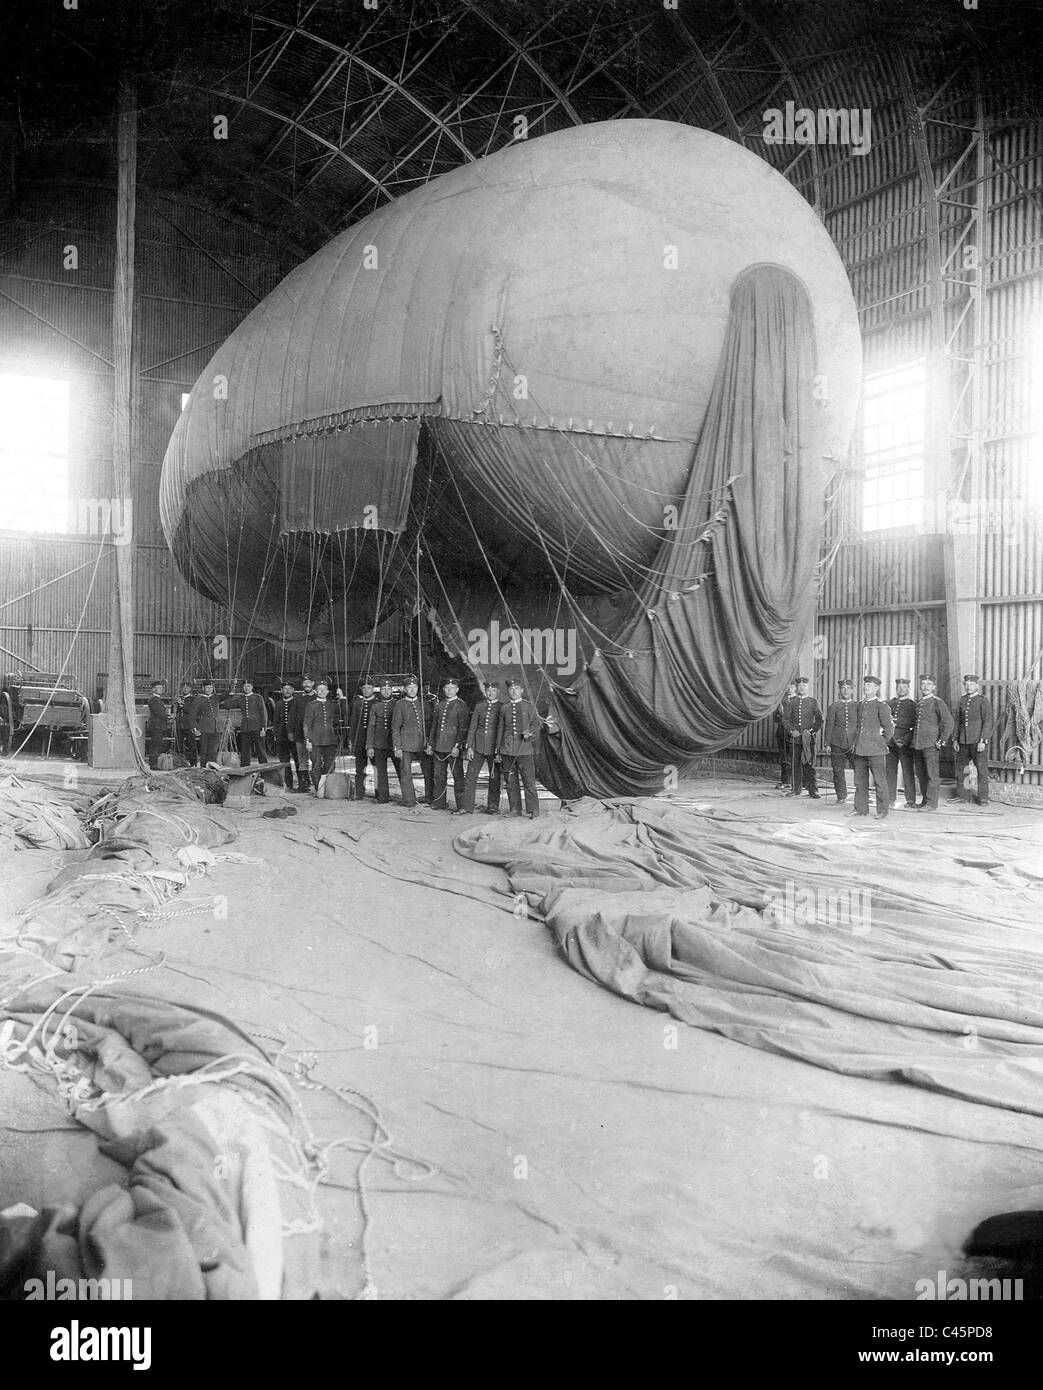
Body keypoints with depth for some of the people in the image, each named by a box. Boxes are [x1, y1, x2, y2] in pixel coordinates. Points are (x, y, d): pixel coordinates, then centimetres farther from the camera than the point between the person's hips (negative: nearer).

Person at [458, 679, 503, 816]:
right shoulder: (479, 705, 8)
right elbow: (472, 727, 8)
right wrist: (469, 746, 0)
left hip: (494, 747, -2)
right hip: (478, 746, 3)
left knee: (494, 778, 4)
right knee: (470, 775, -1)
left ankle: (493, 807, 15)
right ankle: (467, 807, 4)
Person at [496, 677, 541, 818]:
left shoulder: (528, 707, 5)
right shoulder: (503, 708, 10)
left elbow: (536, 724, 6)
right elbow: (500, 728, 15)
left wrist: (530, 733, -16)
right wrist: (498, 750, 13)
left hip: (524, 749, -2)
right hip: (507, 750, 2)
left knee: (529, 780, -5)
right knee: (511, 781, 5)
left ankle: (533, 810, 0)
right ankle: (515, 810, 13)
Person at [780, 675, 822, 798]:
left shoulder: (813, 701, 5)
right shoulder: (791, 701, 9)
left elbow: (819, 720, 3)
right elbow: (785, 719, 6)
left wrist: (811, 730, -11)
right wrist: (792, 730, -10)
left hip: (809, 738, -2)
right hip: (794, 738, 2)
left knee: (809, 764, -5)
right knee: (794, 764, 5)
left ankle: (812, 790, -1)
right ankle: (795, 789, 14)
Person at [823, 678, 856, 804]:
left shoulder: (857, 706, 8)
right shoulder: (834, 706, 6)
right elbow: (829, 725, 5)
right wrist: (827, 744, 0)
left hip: (854, 744, 0)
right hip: (837, 744, 0)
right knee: (838, 771, 4)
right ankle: (841, 797, 15)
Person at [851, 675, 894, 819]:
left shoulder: (881, 705, -7)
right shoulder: (860, 704, 13)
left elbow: (889, 727, -6)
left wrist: (881, 741, -1)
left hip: (876, 750, -6)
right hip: (860, 749, 6)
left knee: (879, 781, -2)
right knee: (860, 781, 9)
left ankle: (883, 811, 4)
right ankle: (861, 809, 17)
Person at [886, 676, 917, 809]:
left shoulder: (912, 705, 5)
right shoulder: (889, 703, 16)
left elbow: (915, 726, -2)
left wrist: (904, 741, -10)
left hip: (906, 744, -3)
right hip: (890, 743, 3)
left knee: (908, 772, -2)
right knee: (890, 772, 0)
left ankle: (911, 800, 4)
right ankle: (891, 800, 6)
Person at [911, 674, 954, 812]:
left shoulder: (938, 702, -5)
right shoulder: (918, 703, 15)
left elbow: (948, 722, -11)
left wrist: (941, 741, -13)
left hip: (930, 743, -7)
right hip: (916, 743, 7)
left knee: (931, 774, -5)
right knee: (921, 774, 10)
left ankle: (932, 803, -3)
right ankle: (925, 800, 18)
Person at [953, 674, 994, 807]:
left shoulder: (983, 701, -5)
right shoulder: (962, 701, 13)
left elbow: (988, 722, -10)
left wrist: (983, 741, -16)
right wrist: (955, 739, 10)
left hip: (978, 740, -6)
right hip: (963, 741, 6)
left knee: (982, 769, -3)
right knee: (961, 768, 8)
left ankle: (983, 798, 3)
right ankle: (964, 796, 17)